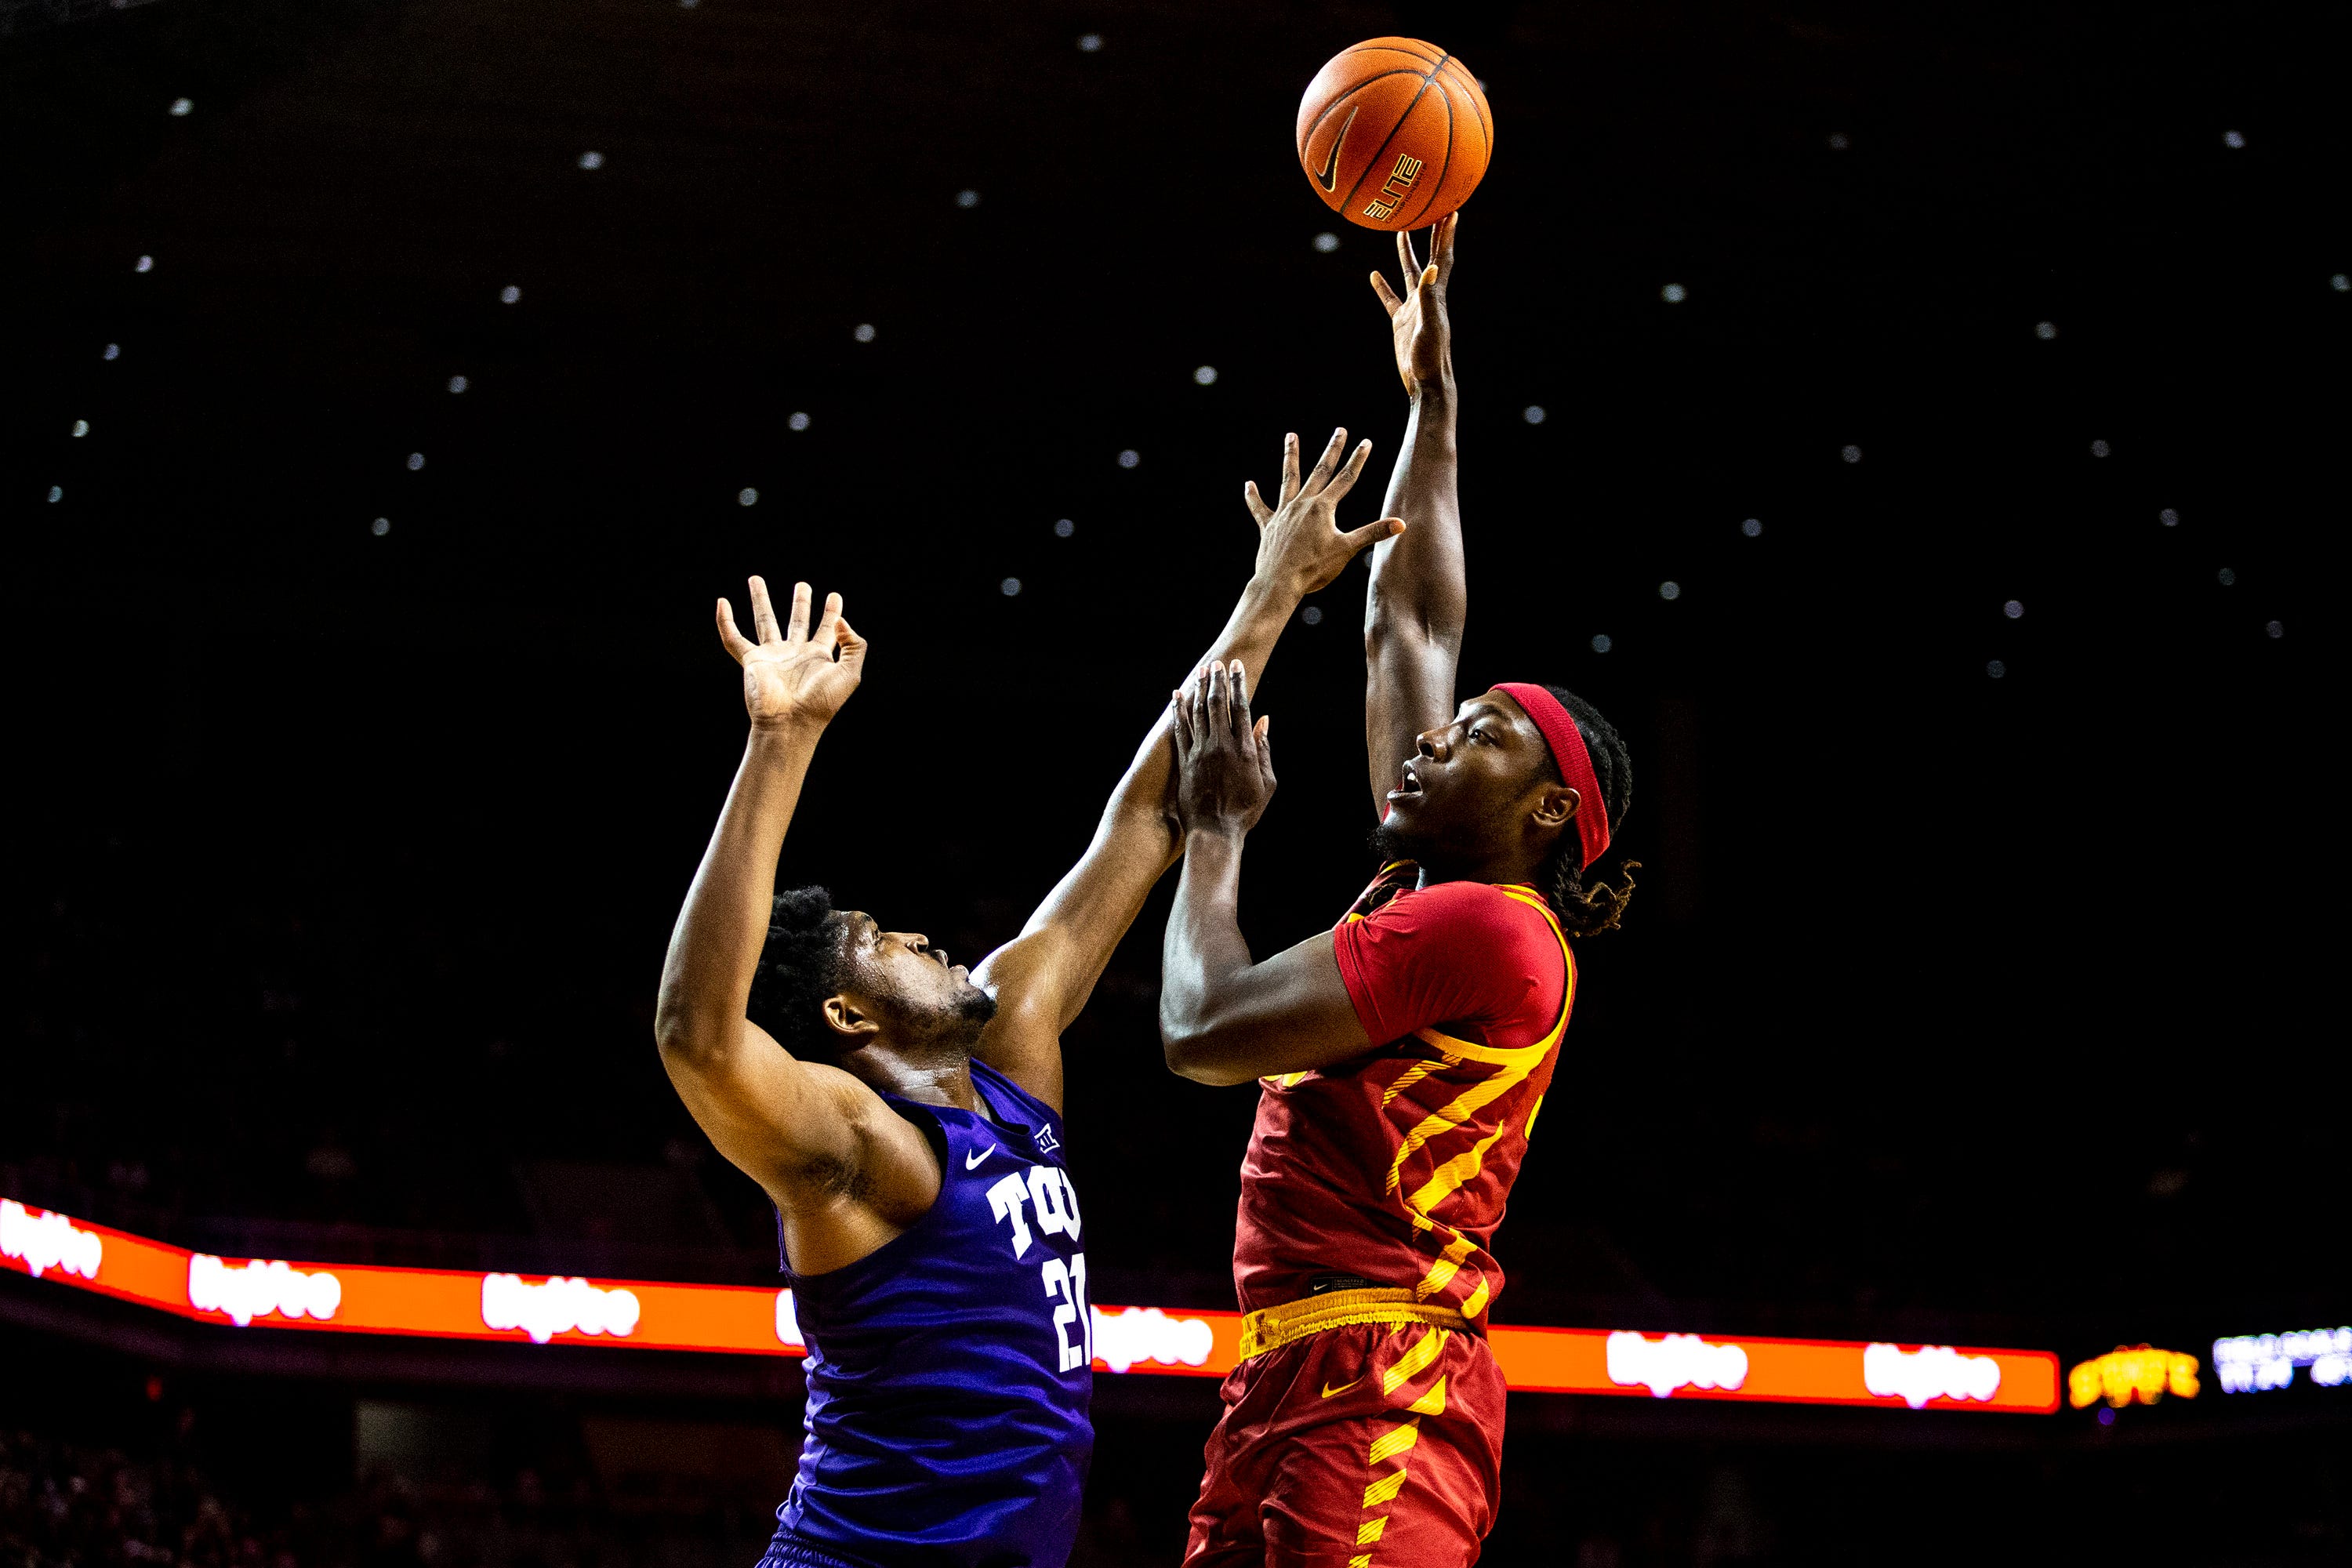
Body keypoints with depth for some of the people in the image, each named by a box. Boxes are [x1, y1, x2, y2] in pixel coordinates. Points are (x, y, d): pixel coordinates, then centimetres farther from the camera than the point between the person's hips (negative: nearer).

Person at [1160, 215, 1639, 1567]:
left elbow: (1204, 1032, -13)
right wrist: (1432, 393, 31)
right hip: (1292, 1383, 9)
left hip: (1375, 1398, -9)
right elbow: (1409, 626, 27)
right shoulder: (1429, 889, 18)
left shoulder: (1486, 928, -8)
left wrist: (1219, 829, 1)